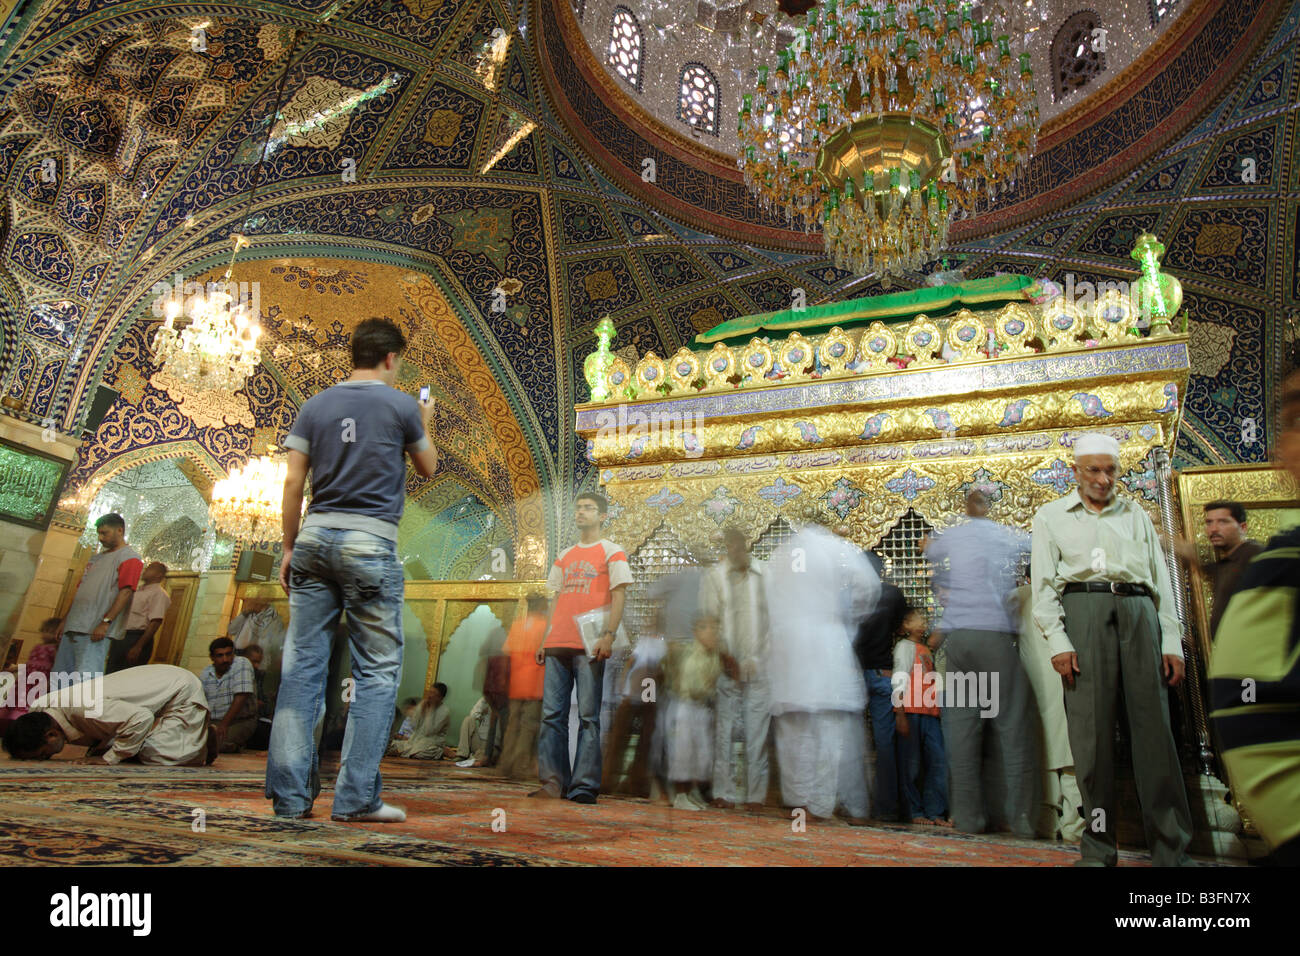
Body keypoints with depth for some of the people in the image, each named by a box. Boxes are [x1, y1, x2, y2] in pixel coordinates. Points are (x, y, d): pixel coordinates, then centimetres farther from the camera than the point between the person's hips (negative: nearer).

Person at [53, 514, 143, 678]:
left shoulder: (129, 558, -5)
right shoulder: (97, 558, 22)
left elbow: (125, 592, -15)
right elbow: (80, 589, 26)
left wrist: (106, 622, -22)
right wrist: (65, 619, 20)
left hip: (96, 631, -9)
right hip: (73, 627, 9)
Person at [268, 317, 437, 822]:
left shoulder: (315, 406, 12)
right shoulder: (400, 406, 1)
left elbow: (292, 482, 8)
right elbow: (428, 468, 15)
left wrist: (290, 547, 14)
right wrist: (424, 424, 32)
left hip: (315, 538, 5)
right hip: (370, 541, -4)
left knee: (302, 663, 7)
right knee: (377, 670, 2)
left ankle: (290, 794, 9)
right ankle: (356, 796, 1)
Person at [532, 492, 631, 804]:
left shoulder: (611, 552, 6)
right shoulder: (565, 556, 22)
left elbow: (618, 596, -2)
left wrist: (608, 635, -14)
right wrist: (546, 640, 15)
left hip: (589, 646, -5)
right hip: (557, 645, 6)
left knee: (588, 716, -6)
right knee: (552, 715, 1)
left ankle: (584, 786, -3)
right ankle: (553, 782, 5)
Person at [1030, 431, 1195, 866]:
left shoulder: (1135, 514, 22)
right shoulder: (1051, 515, 15)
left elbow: (1161, 578, 17)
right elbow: (1043, 584, 6)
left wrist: (1172, 642, 7)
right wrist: (1057, 641, -6)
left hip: (1139, 612, 2)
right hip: (1084, 608, -2)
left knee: (1155, 725, -3)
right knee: (1091, 728, -5)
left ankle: (1172, 849, 2)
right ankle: (1098, 847, 1)